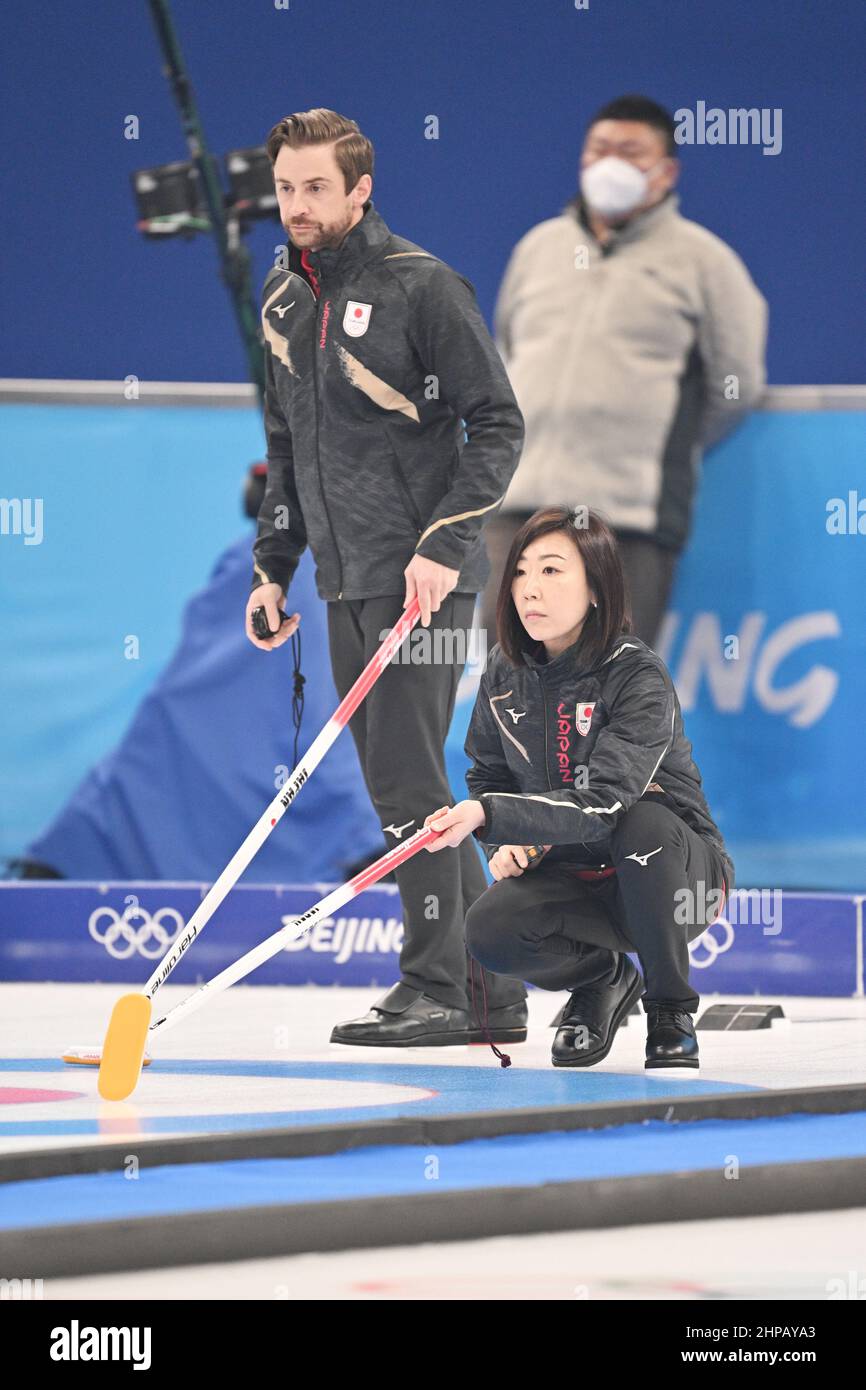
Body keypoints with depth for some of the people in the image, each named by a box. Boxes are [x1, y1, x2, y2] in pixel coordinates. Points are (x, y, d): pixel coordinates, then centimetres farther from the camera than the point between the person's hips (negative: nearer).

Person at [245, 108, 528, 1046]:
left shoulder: (422, 286, -9)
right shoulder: (283, 300, 13)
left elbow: (498, 425, -9)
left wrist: (442, 544, -17)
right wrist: (273, 567, 16)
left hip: (422, 576, -8)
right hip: (347, 582, 8)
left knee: (406, 780, -12)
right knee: (401, 787, 8)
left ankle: (437, 988, -8)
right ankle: (491, 992, 14)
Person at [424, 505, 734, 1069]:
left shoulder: (639, 675, -22)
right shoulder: (505, 672, -3)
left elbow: (604, 804, -35)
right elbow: (488, 776, 14)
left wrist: (488, 815, -47)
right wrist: (509, 841, -8)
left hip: (679, 874, -4)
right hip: (571, 878, 4)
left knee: (642, 825, -38)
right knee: (490, 931, -26)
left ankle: (671, 1010, -15)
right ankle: (604, 977, 8)